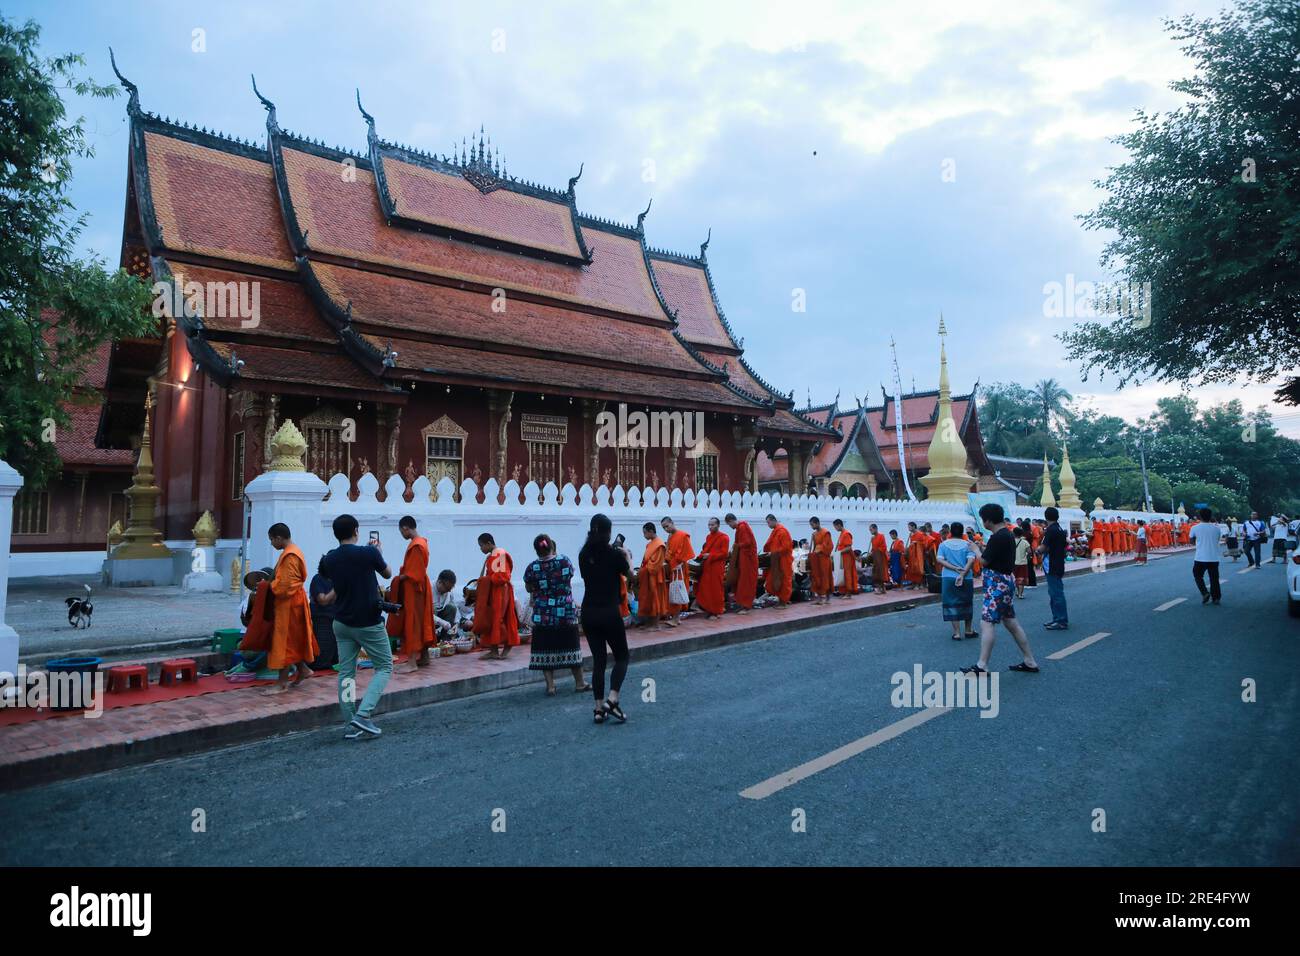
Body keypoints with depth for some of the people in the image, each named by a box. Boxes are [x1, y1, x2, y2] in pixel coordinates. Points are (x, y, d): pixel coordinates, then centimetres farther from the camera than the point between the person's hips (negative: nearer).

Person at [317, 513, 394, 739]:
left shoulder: (328, 560, -1)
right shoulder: (369, 553, -15)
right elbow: (387, 574, 4)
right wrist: (377, 552, 20)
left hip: (342, 623, 5)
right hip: (369, 624, -5)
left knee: (346, 672, 10)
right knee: (384, 667, 7)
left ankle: (352, 724, 9)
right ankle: (363, 715, -8)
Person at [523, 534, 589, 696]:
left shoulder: (532, 568, -10)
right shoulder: (565, 562, -7)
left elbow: (528, 589, 4)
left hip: (543, 616, -1)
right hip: (567, 614, 1)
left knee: (545, 650, 8)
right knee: (571, 648, 13)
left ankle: (550, 686, 9)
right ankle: (579, 683, 23)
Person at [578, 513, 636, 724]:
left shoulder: (584, 555, 2)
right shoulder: (615, 554, -10)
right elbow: (630, 577, 6)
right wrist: (627, 557, 22)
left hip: (588, 614, 4)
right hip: (609, 613, -4)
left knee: (598, 659, 11)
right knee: (621, 657, 11)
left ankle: (599, 709, 10)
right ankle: (612, 700, -6)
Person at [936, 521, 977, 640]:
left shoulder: (943, 544, 2)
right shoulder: (967, 544, 0)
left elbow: (939, 560, -9)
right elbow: (971, 560, -12)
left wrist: (954, 568, -11)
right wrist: (962, 574, -17)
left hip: (949, 578, -1)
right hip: (966, 579, 1)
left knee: (952, 605, 3)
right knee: (966, 604, 17)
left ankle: (957, 633, 0)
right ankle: (968, 630, 27)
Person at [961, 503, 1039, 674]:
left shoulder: (998, 537, -20)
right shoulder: (1007, 533, 11)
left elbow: (984, 560, -17)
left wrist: (976, 549, 0)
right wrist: (982, 548, 11)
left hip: (998, 584, -10)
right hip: (1006, 581, 10)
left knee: (987, 622, -9)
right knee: (1011, 622, 16)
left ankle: (982, 666, -9)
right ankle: (1030, 662, 21)